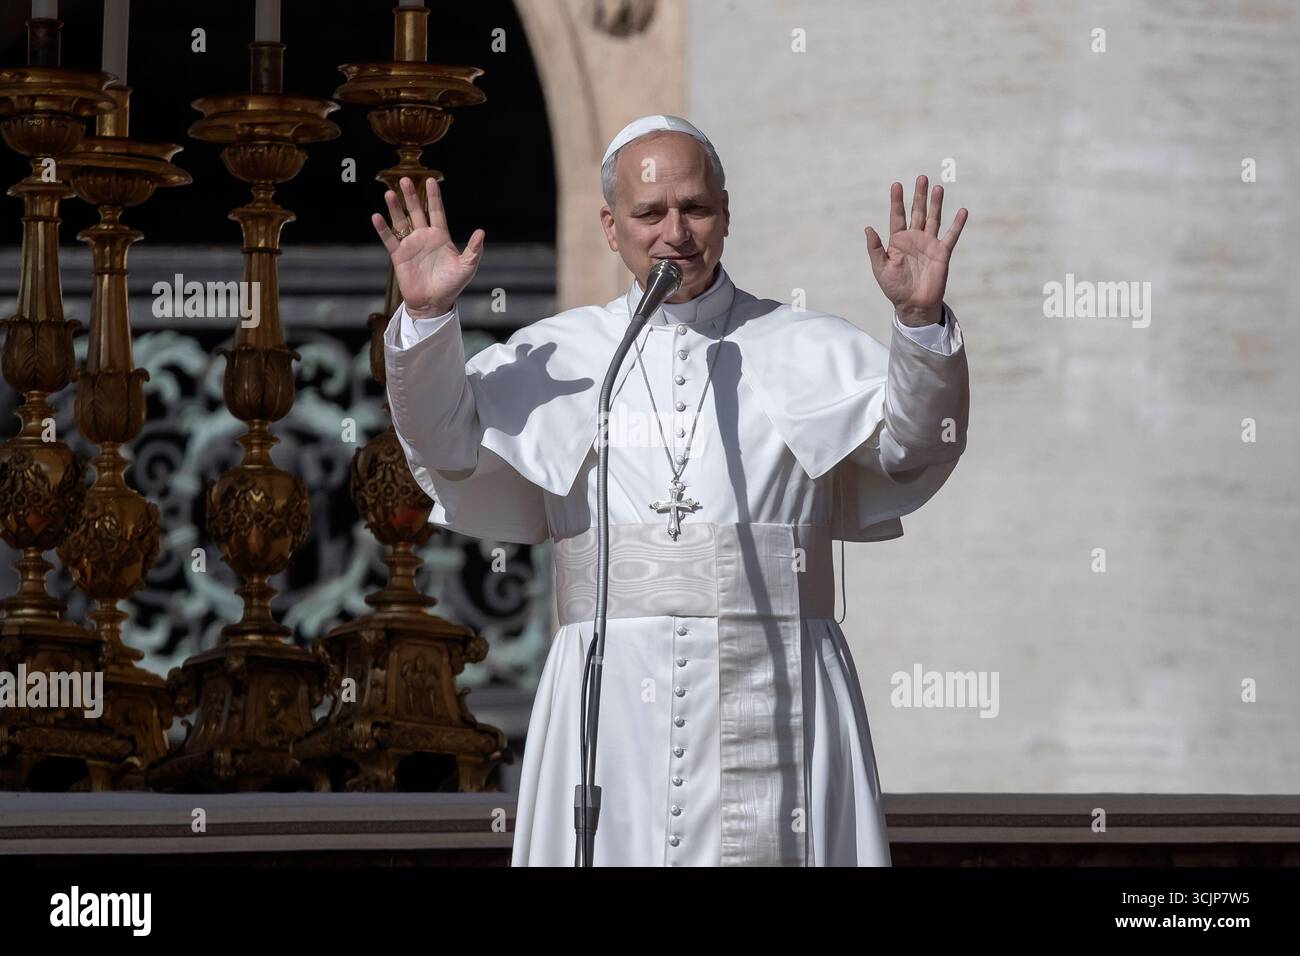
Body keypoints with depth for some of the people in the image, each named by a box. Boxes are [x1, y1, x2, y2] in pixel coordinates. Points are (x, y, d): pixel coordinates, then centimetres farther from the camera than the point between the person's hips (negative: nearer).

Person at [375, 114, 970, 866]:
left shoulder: (811, 352, 12)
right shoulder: (559, 356, 14)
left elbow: (914, 443, -3)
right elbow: (449, 444, 2)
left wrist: (922, 322, -21)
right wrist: (427, 320, -13)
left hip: (773, 698, 0)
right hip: (618, 706, 0)